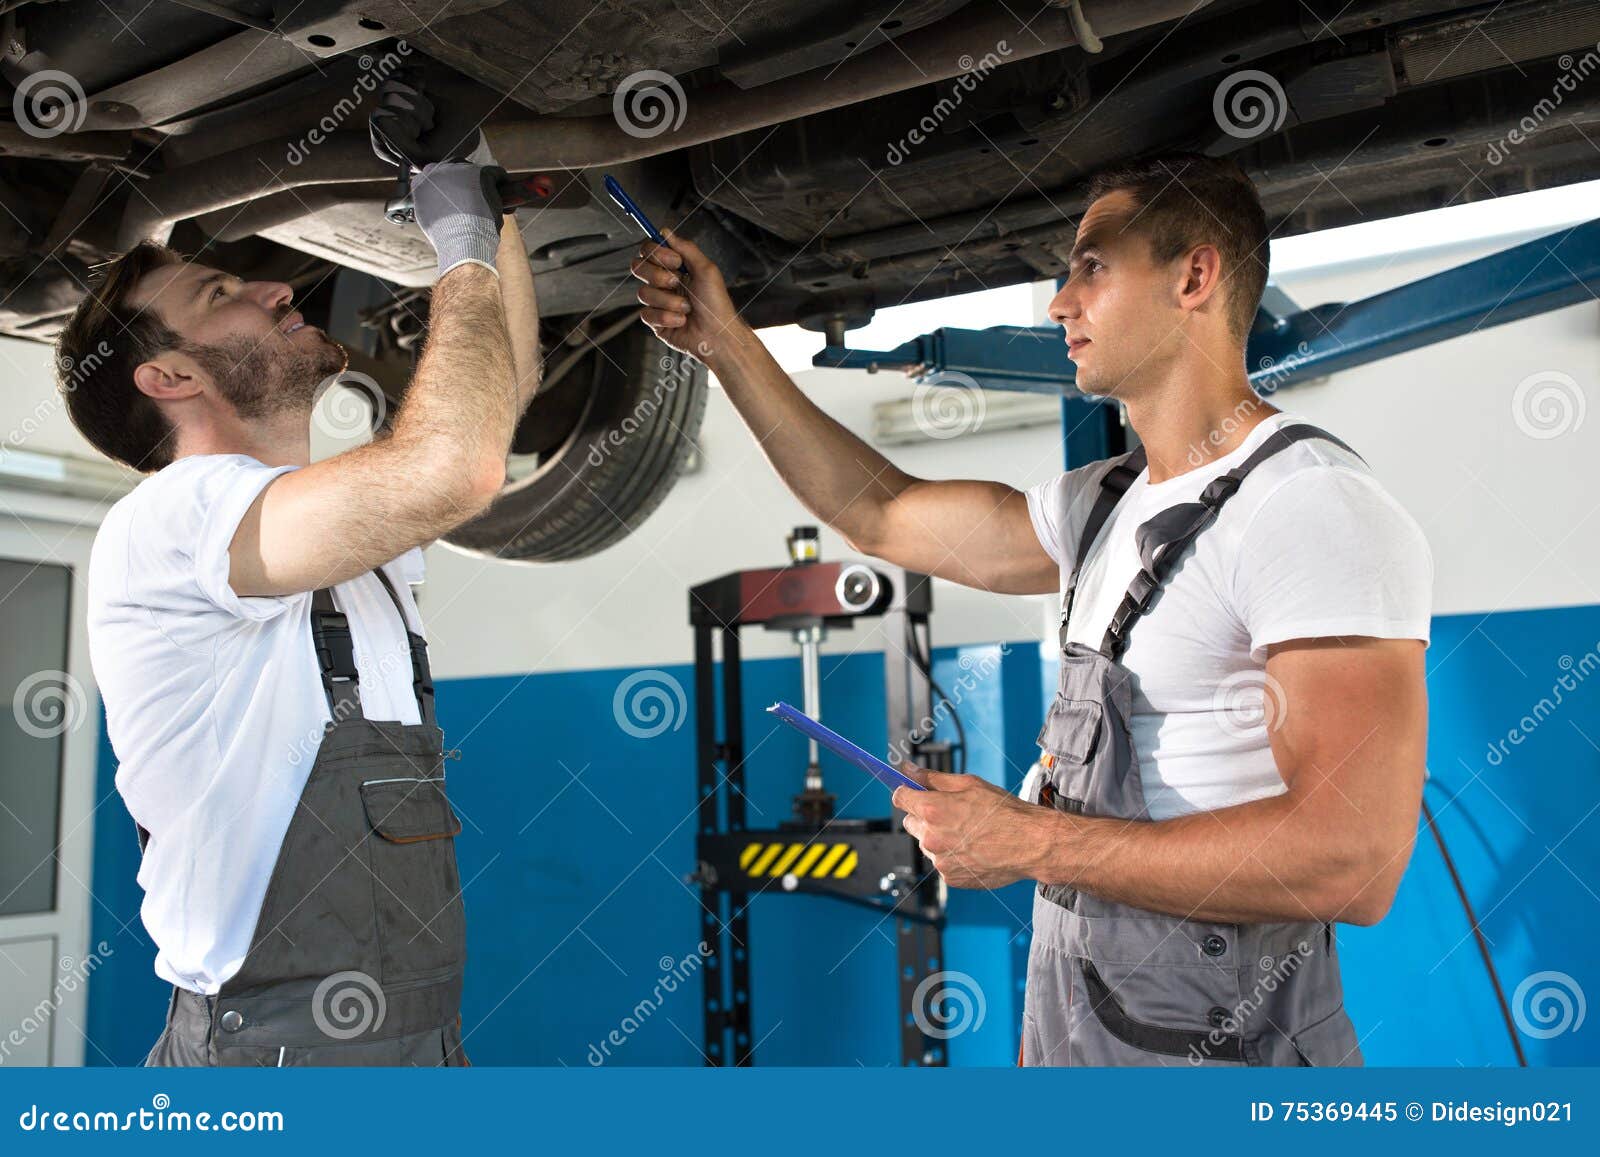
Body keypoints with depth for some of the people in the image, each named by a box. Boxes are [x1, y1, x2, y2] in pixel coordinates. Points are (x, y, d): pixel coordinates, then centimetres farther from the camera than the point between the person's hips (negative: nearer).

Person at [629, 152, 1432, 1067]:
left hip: (1222, 1038, -8)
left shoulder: (1322, 509, -19)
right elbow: (882, 513, 14)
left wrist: (1030, 842, -22)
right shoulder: (1106, 505, 8)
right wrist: (725, 340, 11)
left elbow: (1351, 860, -27)